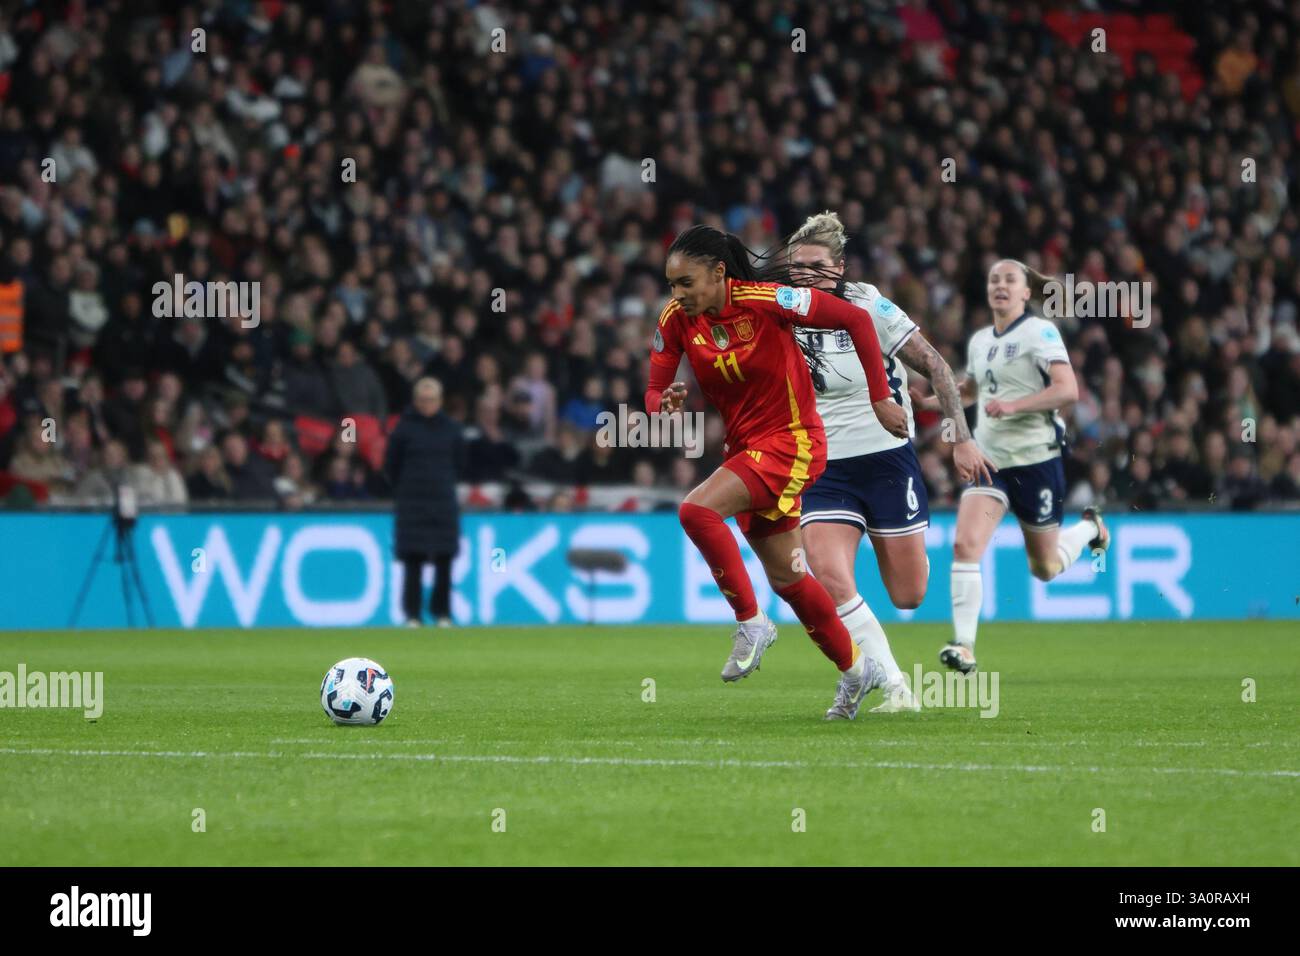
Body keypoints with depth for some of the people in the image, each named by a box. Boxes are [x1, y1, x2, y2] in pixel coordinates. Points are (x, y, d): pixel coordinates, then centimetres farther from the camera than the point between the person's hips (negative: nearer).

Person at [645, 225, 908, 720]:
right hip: (744, 447, 7)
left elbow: (856, 319, -14)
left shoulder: (765, 300, -22)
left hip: (791, 442, -7)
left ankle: (751, 622, -14)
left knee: (696, 510, -27)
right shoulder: (675, 321, -6)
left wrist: (880, 399, -12)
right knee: (785, 577, 15)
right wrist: (664, 404, -27)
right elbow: (654, 392, -2)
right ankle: (854, 669, 33)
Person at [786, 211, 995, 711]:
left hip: (887, 458, -2)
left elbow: (935, 366, -5)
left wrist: (962, 439, -9)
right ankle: (896, 688, -12)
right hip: (824, 470, 2)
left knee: (909, 596, 4)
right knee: (829, 579, -23)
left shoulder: (870, 308, -10)